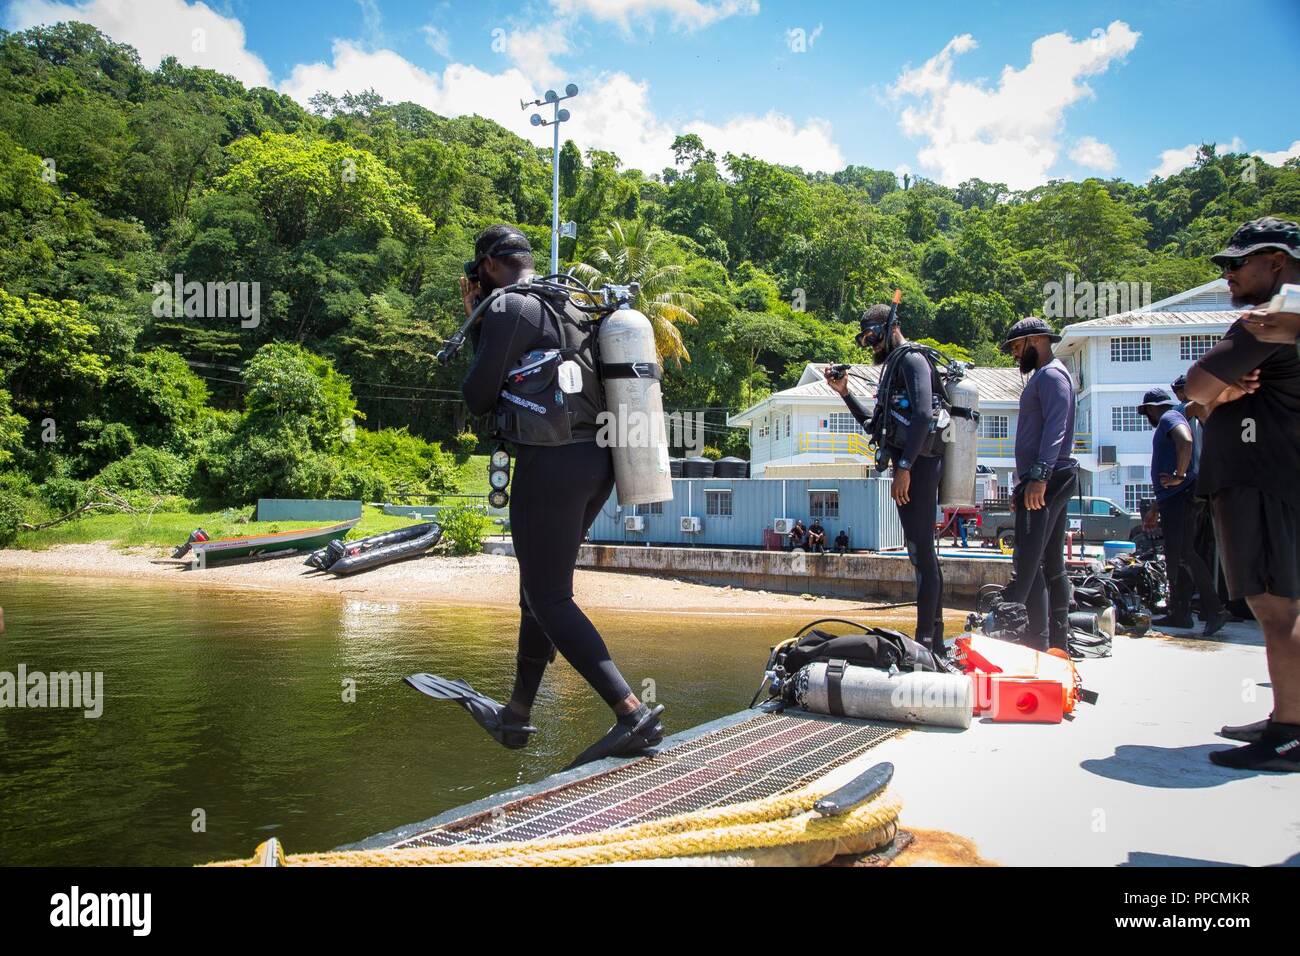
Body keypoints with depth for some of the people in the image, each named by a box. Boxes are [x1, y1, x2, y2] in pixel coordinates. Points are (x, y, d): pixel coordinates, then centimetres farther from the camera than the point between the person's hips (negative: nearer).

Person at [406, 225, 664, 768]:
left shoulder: (508, 307, -8)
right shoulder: (573, 307, 18)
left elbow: (478, 398, -6)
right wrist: (479, 322, 22)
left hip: (549, 463, -9)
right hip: (595, 461, 9)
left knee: (551, 602, -3)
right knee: (540, 590, 18)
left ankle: (632, 716, -10)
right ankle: (516, 714, 31)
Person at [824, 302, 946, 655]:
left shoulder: (911, 358, -6)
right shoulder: (894, 365, 24)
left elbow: (923, 415, -21)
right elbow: (875, 425, 28)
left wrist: (904, 467, -24)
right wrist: (845, 392, 20)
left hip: (917, 464, -10)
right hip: (911, 465, 10)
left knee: (921, 551, -11)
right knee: (923, 552, 12)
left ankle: (925, 640, -10)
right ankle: (935, 639, 19)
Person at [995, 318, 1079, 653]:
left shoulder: (1051, 374, -6)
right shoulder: (1045, 376, 25)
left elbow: (1055, 428, -20)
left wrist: (1038, 477, -28)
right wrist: (1023, 484, 25)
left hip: (1044, 482, -11)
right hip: (1048, 483, 11)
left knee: (1027, 565, -15)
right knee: (1051, 565, 11)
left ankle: (1035, 644, -16)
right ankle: (1057, 643, 16)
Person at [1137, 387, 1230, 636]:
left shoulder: (1170, 418, -3)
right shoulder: (1165, 425, 27)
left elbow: (1185, 441, -29)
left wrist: (1180, 476, -24)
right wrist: (1155, 509, 31)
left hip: (1181, 496, -10)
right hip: (1172, 499, 10)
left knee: (1183, 555, -13)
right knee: (1175, 557, 9)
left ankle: (1214, 610, -12)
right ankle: (1179, 614, 11)